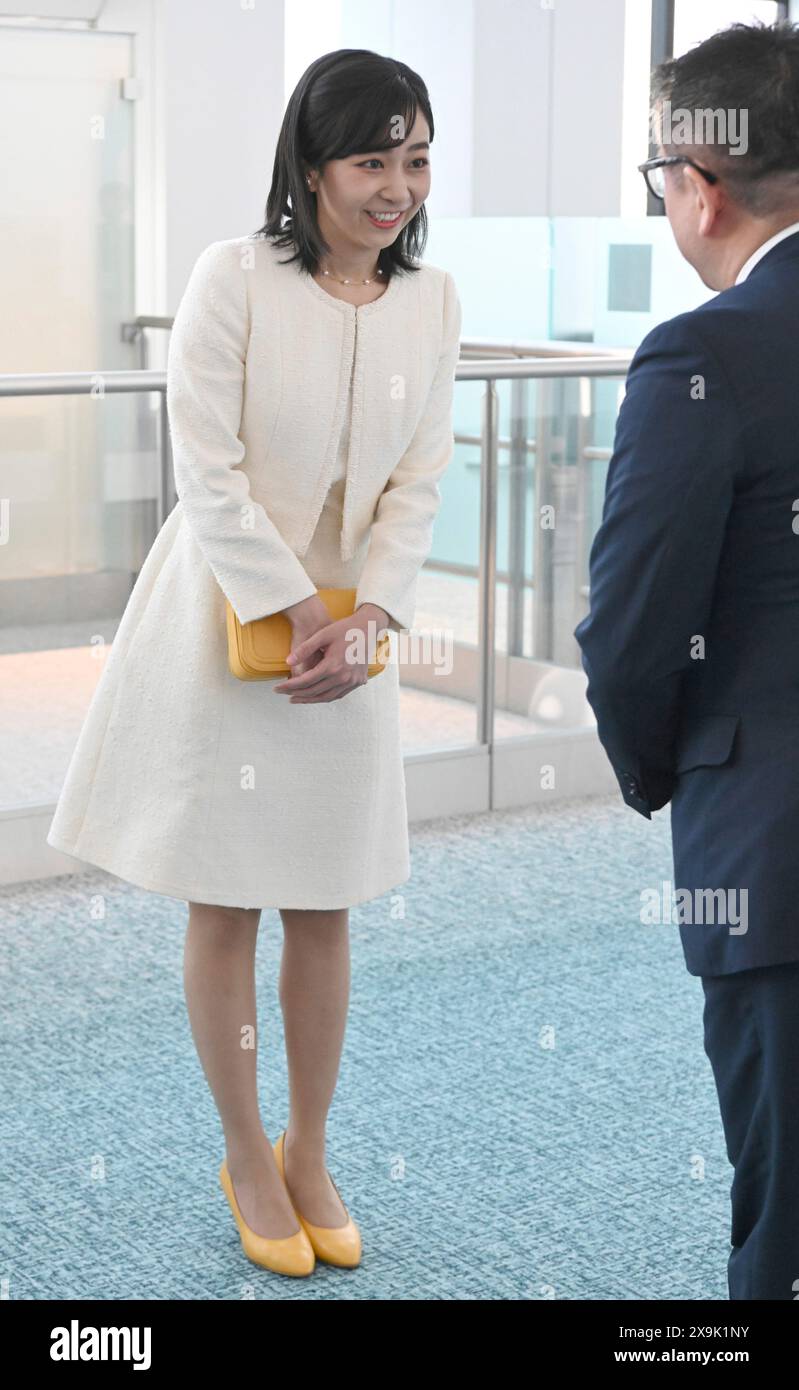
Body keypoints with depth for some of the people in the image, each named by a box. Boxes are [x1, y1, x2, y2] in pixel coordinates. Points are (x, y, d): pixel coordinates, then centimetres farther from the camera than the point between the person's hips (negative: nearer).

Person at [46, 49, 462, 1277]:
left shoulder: (432, 299, -1)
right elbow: (208, 471, -15)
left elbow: (419, 481, -1)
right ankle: (246, 1159, 23)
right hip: (225, 620, -4)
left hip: (351, 634, 4)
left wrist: (363, 620, -12)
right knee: (225, 902, 7)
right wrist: (294, 612, -17)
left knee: (324, 905, 12)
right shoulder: (235, 277, -14)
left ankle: (308, 1154, 29)